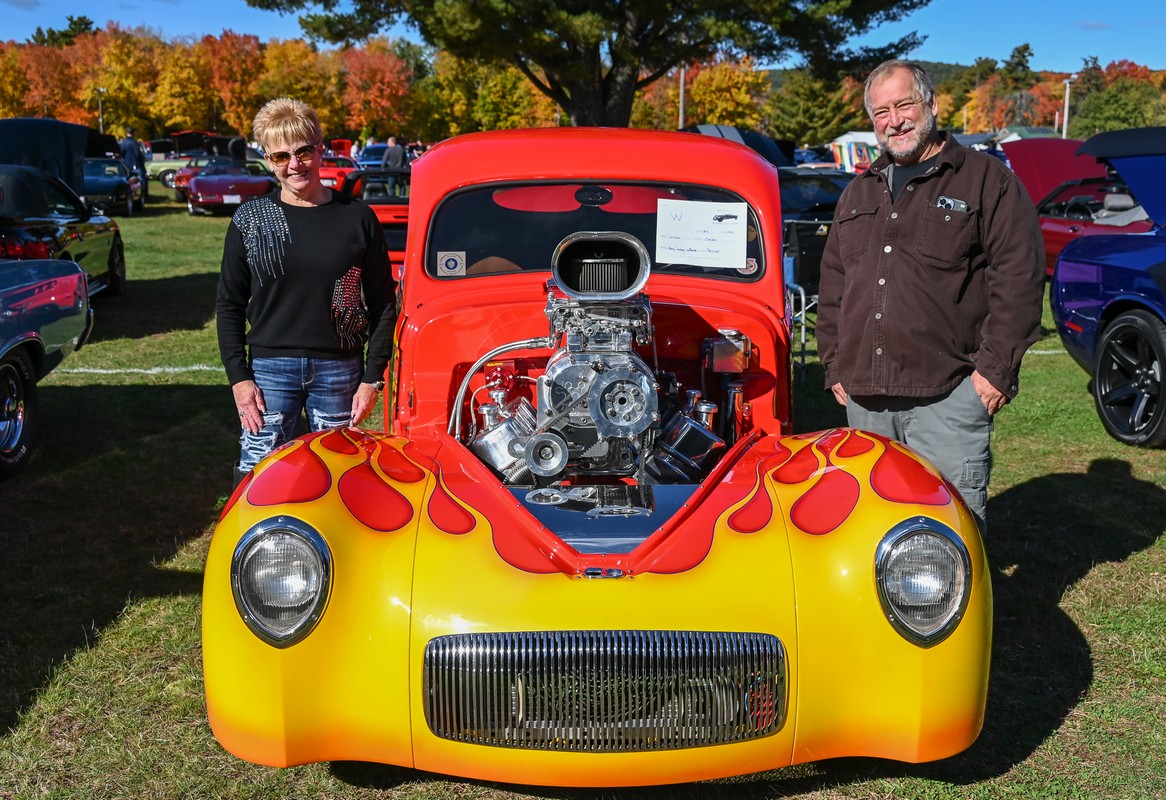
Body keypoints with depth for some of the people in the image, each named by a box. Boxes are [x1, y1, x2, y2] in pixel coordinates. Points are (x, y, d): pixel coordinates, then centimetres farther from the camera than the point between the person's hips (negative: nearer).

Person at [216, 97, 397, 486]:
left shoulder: (358, 217, 0)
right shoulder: (250, 219, 2)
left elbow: (383, 303, 3)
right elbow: (229, 304, 5)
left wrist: (372, 378, -2)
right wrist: (238, 377, -4)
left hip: (340, 372, 0)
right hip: (270, 369, 0)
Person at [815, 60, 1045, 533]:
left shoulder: (987, 180, 2)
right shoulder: (858, 194, 20)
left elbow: (1020, 277, -5)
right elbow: (833, 285, 23)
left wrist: (996, 369, -11)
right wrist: (835, 367, 15)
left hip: (948, 398, -5)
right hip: (864, 397, 6)